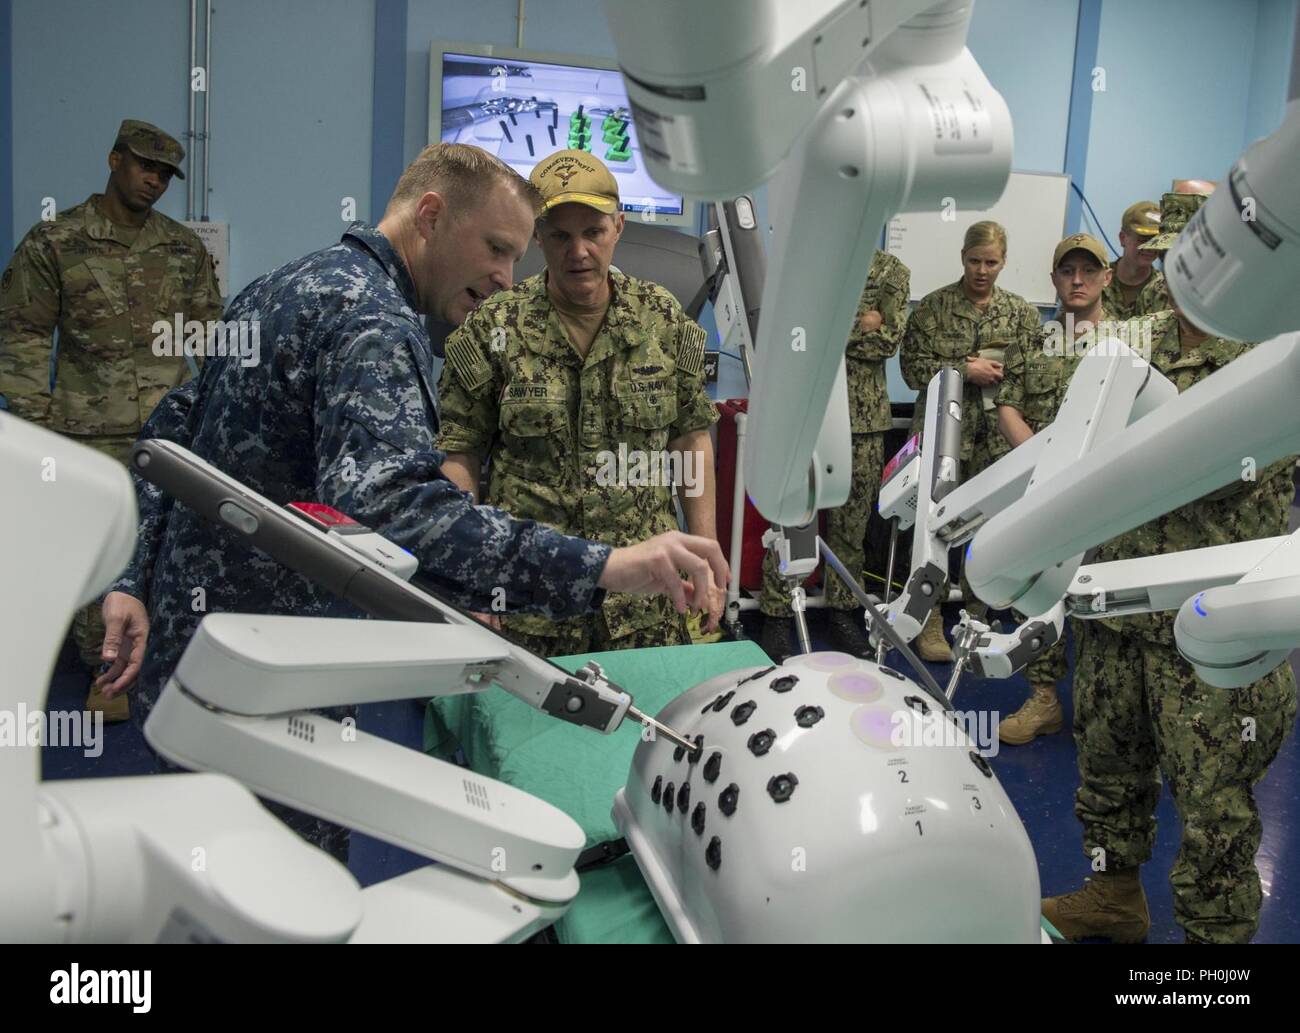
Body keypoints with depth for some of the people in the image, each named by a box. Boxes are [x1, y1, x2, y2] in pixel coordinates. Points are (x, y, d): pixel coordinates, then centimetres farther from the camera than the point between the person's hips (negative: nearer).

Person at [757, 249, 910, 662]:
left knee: (852, 520, 9)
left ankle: (843, 611, 22)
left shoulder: (892, 272, 7)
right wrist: (855, 326, -11)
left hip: (863, 416, 2)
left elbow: (888, 339, -6)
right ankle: (778, 615, 8)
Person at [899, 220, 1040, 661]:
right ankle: (930, 621, 10)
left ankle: (975, 616, 23)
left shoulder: (1021, 311, 8)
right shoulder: (933, 307, 0)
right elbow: (912, 367, -5)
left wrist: (1002, 371, -11)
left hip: (1000, 433, 3)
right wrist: (965, 370, -14)